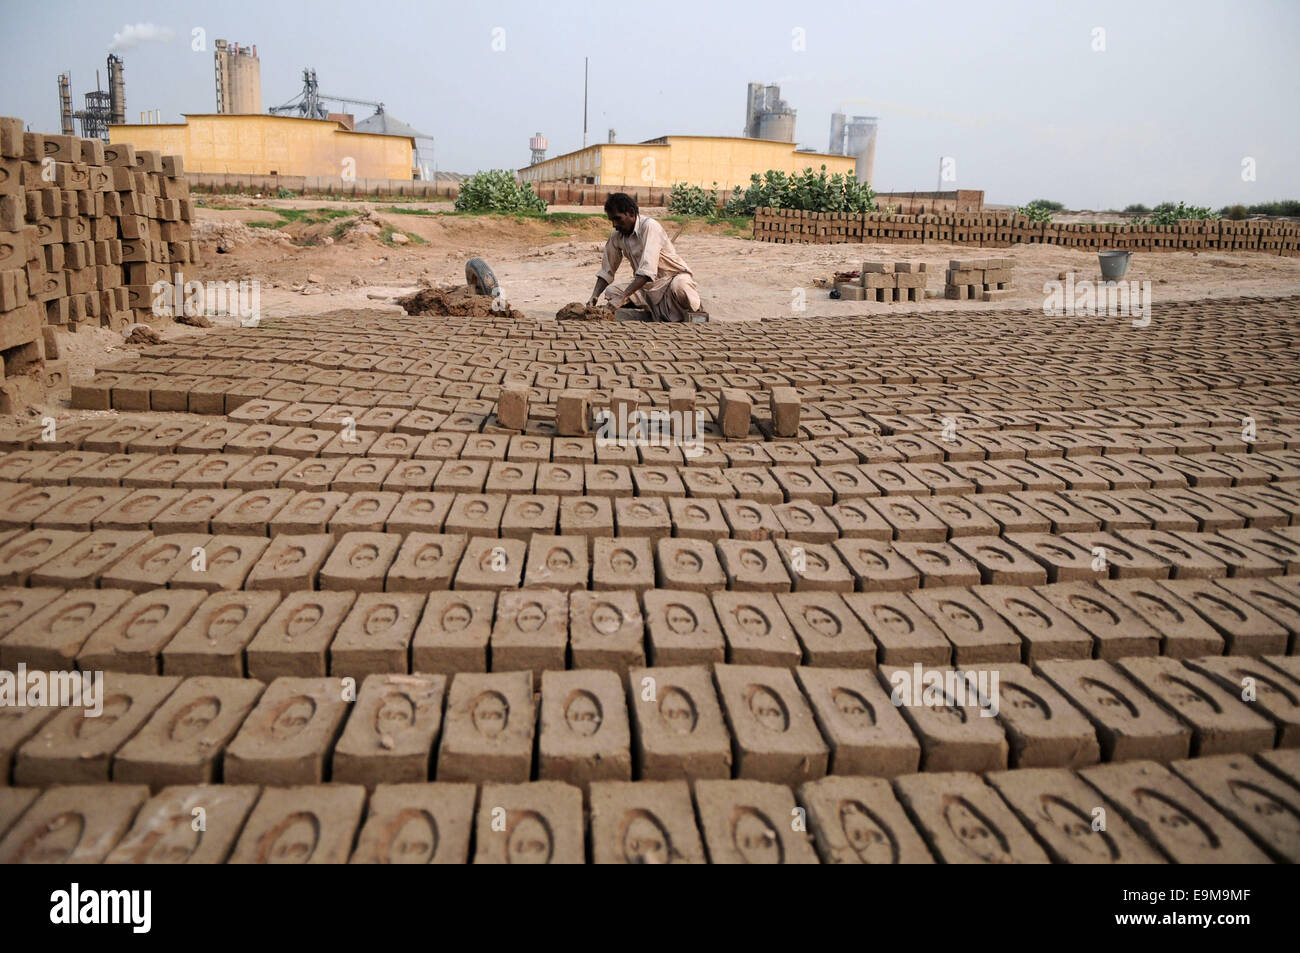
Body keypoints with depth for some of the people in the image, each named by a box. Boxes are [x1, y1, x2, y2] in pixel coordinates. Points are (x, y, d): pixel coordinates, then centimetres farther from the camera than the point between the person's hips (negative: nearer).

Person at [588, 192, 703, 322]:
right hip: (647, 287, 7)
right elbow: (606, 271, 10)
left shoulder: (649, 226, -21)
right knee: (610, 292, -11)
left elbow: (647, 270, -32)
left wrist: (623, 297, -38)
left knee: (678, 286, -40)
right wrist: (594, 297, -7)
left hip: (674, 278, -7)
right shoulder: (617, 236, 2)